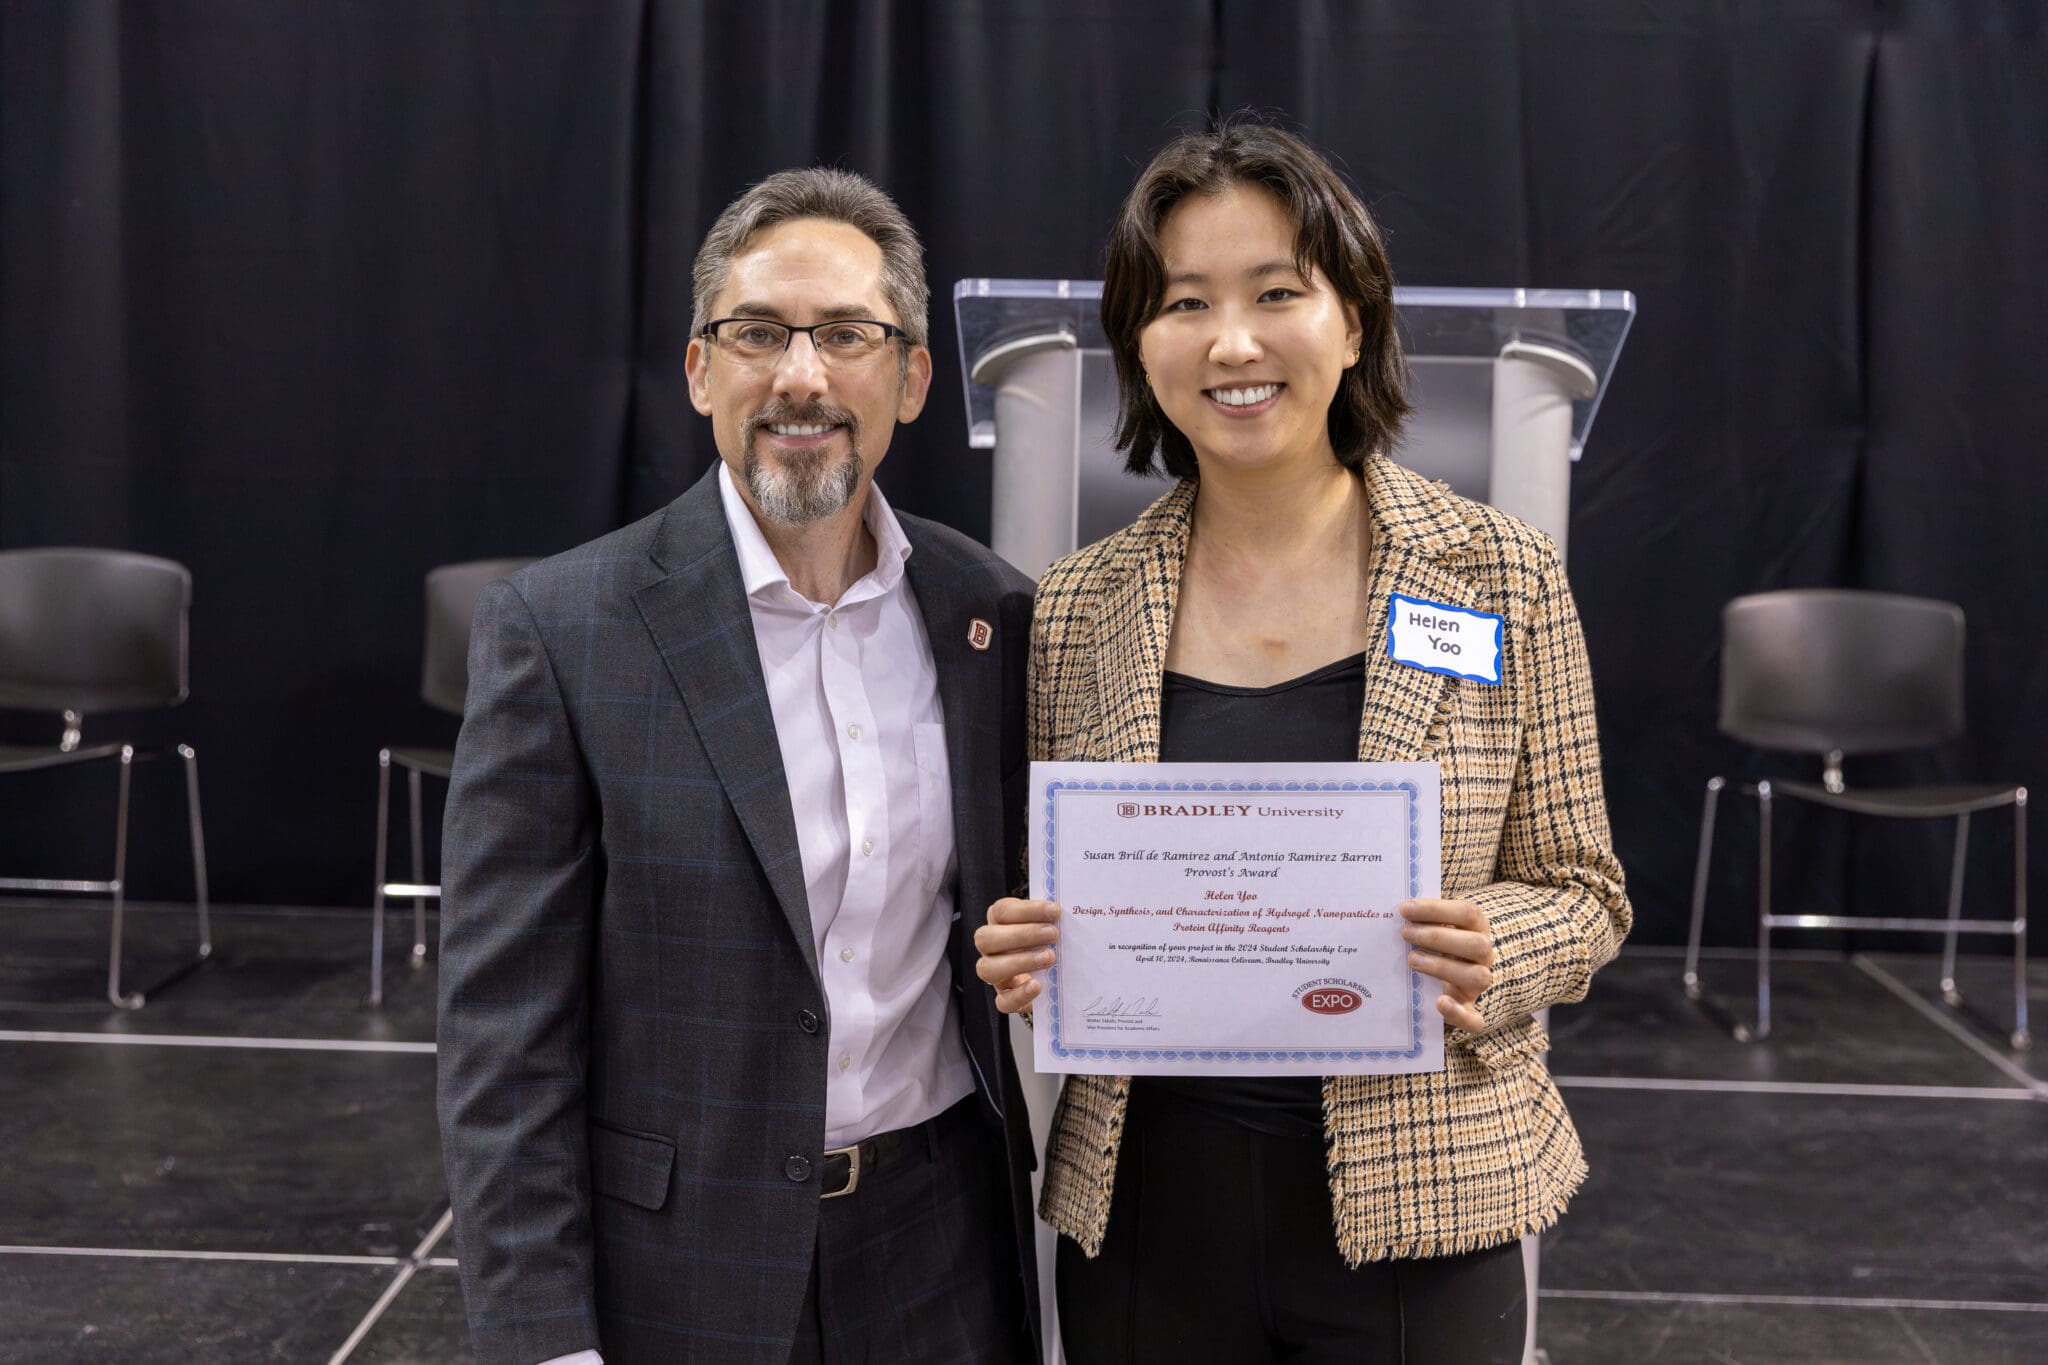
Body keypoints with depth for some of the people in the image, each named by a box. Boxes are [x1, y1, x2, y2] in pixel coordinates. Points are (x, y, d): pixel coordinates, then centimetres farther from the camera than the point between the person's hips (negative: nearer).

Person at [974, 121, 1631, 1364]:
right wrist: (1021, 953, -13)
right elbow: (1052, 906, 9)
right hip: (1145, 1205, 2)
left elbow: (1582, 895, 1)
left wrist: (1491, 955, -19)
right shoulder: (1074, 608, -1)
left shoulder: (1505, 577, -5)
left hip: (1417, 1211, -1)